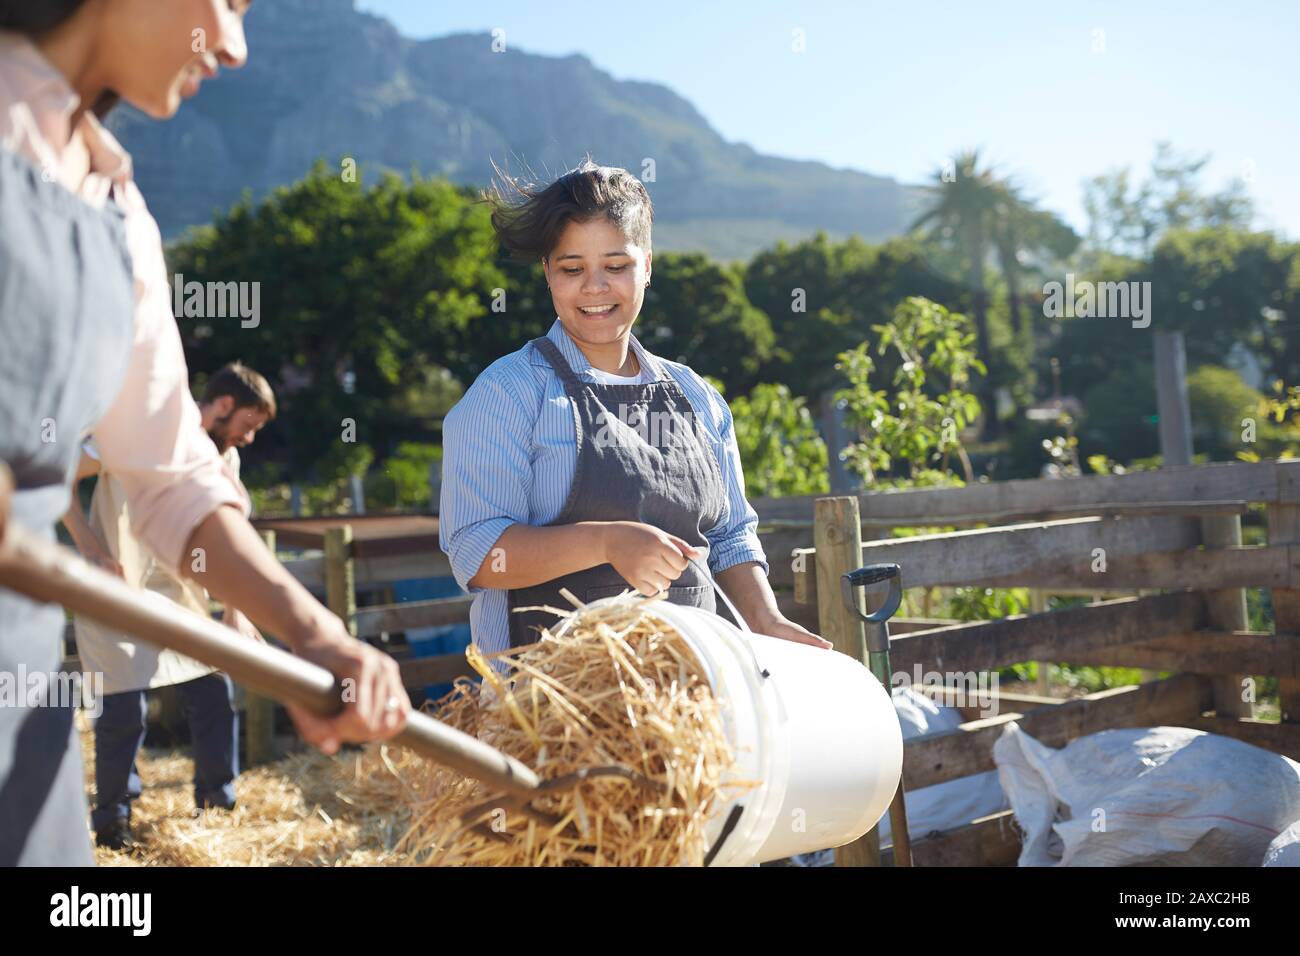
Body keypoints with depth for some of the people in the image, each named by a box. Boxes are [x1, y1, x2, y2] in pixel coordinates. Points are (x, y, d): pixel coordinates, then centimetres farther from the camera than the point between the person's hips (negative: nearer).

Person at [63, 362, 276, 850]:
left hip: (180, 595, 6)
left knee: (215, 695, 3)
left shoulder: (226, 458, 3)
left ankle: (218, 809, 17)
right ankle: (112, 824, 13)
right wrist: (92, 551, -22)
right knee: (125, 710, -6)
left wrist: (236, 612, -7)